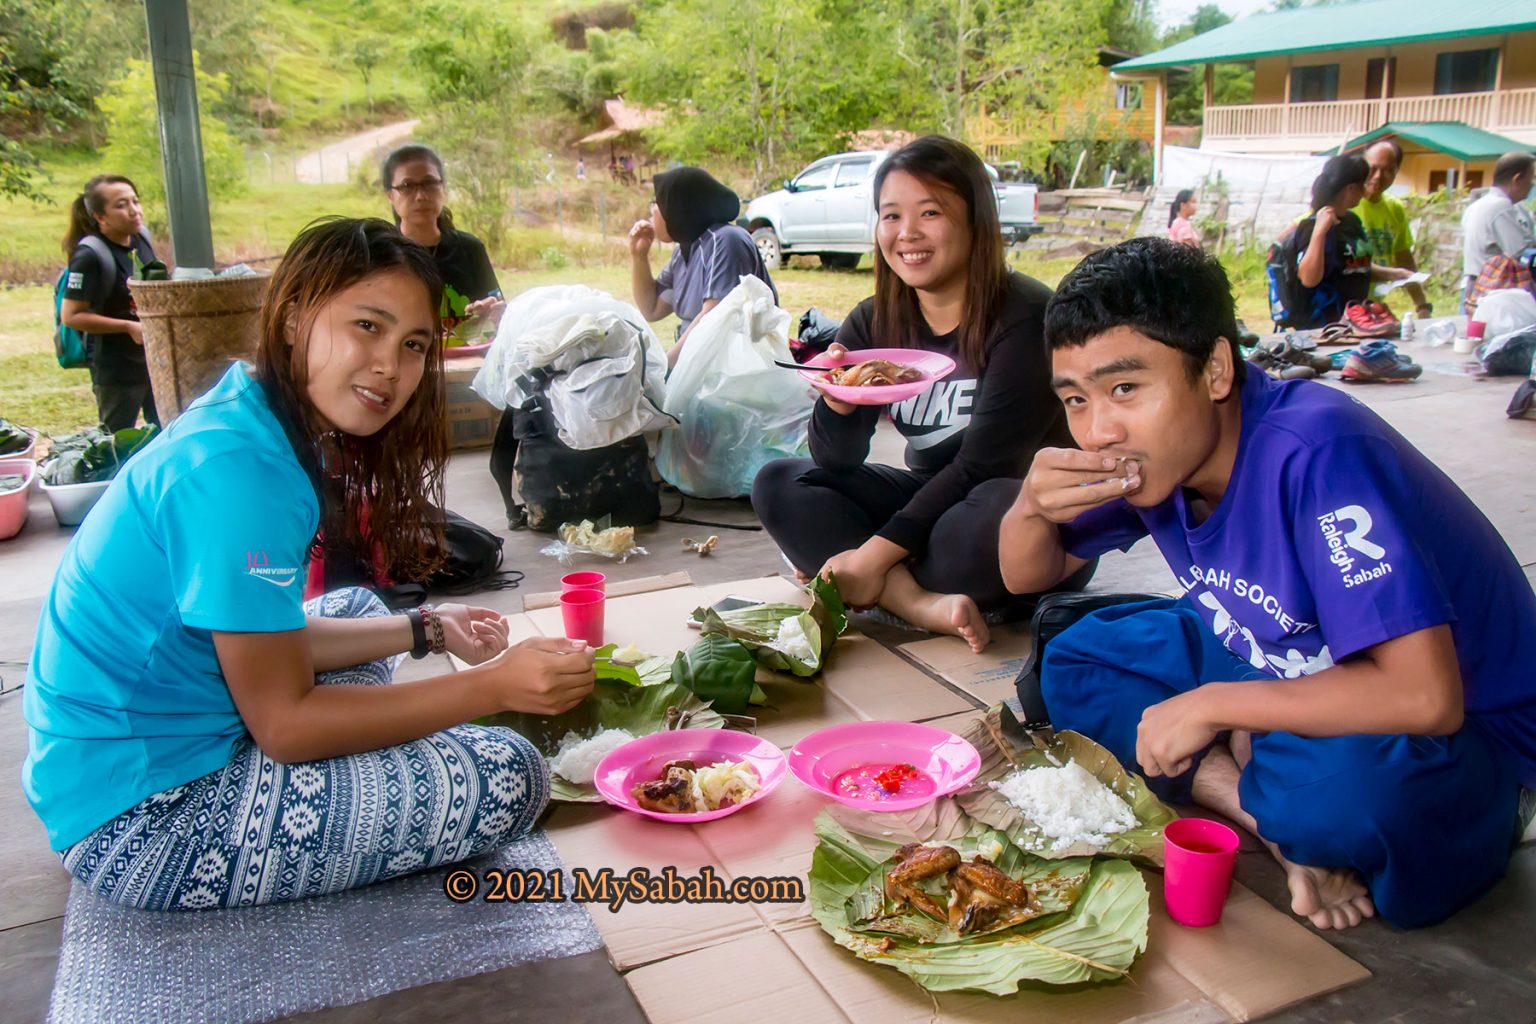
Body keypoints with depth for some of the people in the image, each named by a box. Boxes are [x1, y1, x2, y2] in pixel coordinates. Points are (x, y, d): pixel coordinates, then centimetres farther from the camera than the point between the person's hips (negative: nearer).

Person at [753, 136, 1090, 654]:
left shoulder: (1026, 317, -19)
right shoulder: (875, 322, -2)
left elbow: (982, 466, -21)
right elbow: (839, 461, -4)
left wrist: (875, 553, -24)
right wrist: (837, 403, -26)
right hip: (932, 499, 6)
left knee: (998, 511, -39)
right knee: (776, 483, -6)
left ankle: (893, 592, -10)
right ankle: (919, 603, -26)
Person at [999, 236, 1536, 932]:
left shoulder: (1316, 454, -32)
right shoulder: (1155, 450, -9)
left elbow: (1423, 696, -37)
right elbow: (1029, 577, 4)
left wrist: (1212, 706, -26)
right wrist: (1032, 506, -20)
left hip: (1466, 735, -7)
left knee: (1343, 781, -40)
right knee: (1070, 664, -2)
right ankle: (1287, 823, -11)